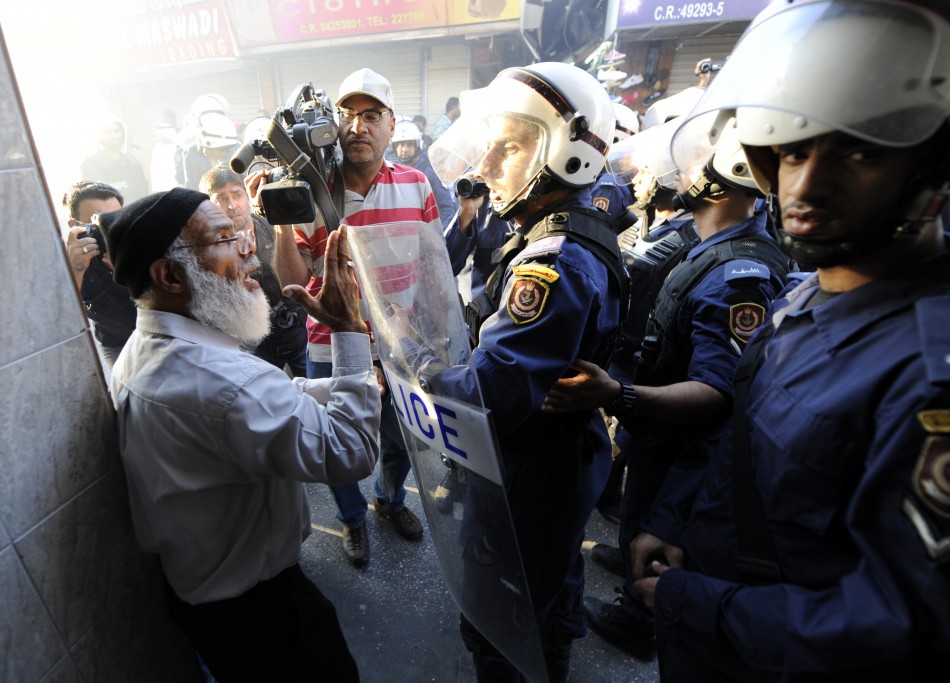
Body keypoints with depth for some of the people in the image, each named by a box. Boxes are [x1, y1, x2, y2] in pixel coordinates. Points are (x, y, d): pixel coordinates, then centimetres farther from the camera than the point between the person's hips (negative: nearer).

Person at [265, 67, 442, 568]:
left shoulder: (416, 185, -4)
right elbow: (293, 283, -12)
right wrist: (281, 221, -25)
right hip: (333, 350, -1)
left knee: (401, 439, 21)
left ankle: (390, 499, 54)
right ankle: (353, 518, 48)